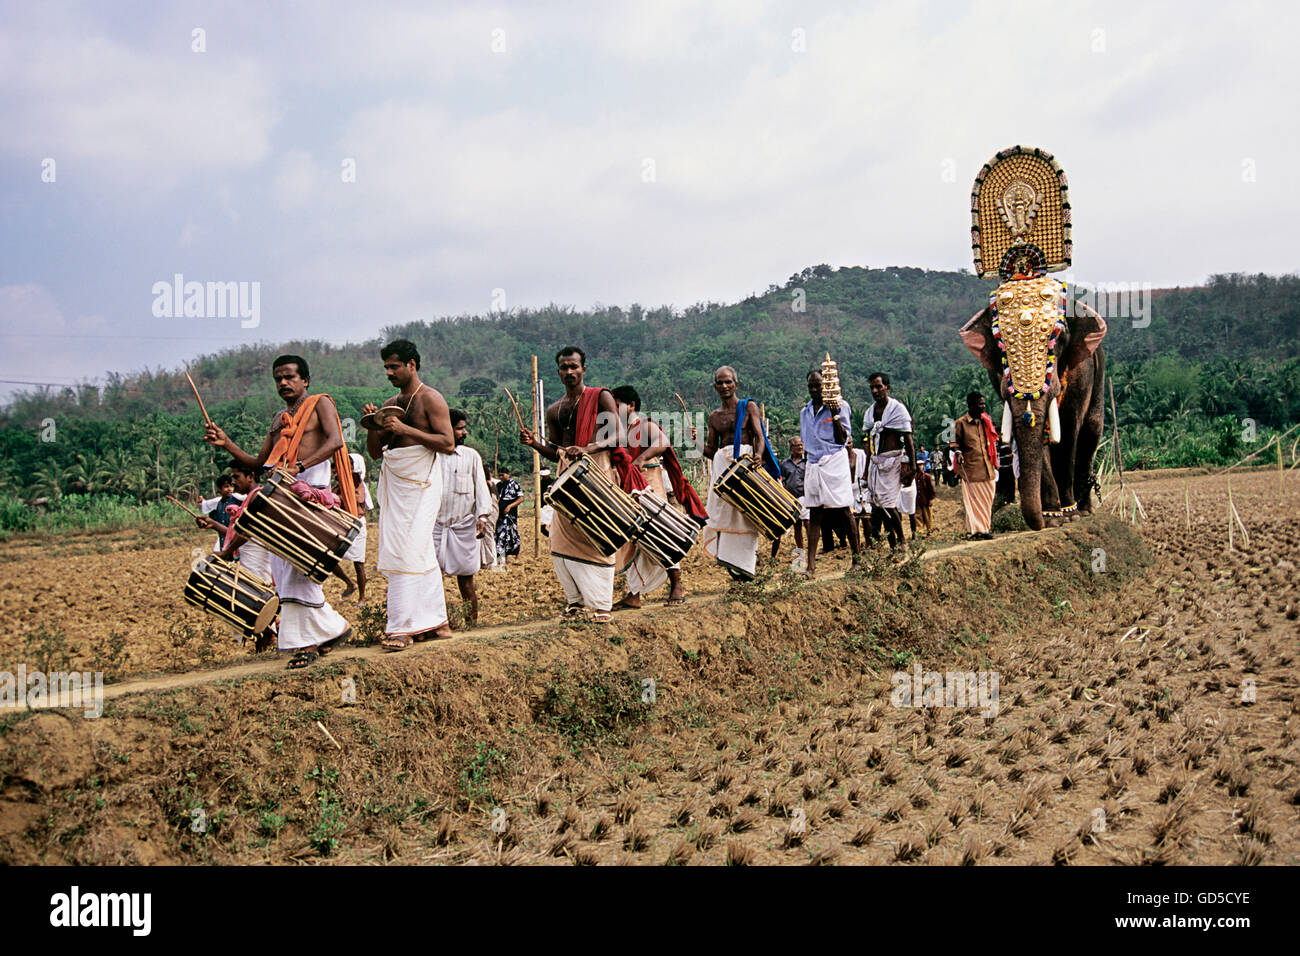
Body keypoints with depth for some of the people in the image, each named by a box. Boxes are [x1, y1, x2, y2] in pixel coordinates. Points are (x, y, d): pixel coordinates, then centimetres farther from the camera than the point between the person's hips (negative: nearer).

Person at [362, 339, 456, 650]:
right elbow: (376, 452, 18)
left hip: (420, 482, -7)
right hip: (394, 482, 8)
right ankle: (436, 623, 13)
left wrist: (405, 429, -18)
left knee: (408, 551, -12)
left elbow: (448, 444, -13)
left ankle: (403, 627, -12)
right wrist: (373, 424, 0)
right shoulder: (391, 404, 18)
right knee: (422, 553, 9)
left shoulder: (430, 399, -4)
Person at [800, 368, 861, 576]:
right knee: (814, 514, 0)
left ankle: (857, 557, 12)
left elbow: (843, 439, -7)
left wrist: (835, 415, -15)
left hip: (835, 463, -5)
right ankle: (811, 565, -5)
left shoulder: (839, 406, -1)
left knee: (843, 512, -1)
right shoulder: (805, 412, 15)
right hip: (814, 464, 5)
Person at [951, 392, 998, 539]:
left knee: (987, 499, 6)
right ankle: (975, 530, 0)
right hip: (970, 467, -5)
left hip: (987, 467, 5)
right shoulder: (961, 423, -3)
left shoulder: (986, 421, 12)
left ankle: (986, 528, 15)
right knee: (972, 499, -4)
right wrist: (958, 453, -17)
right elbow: (955, 442, 2)